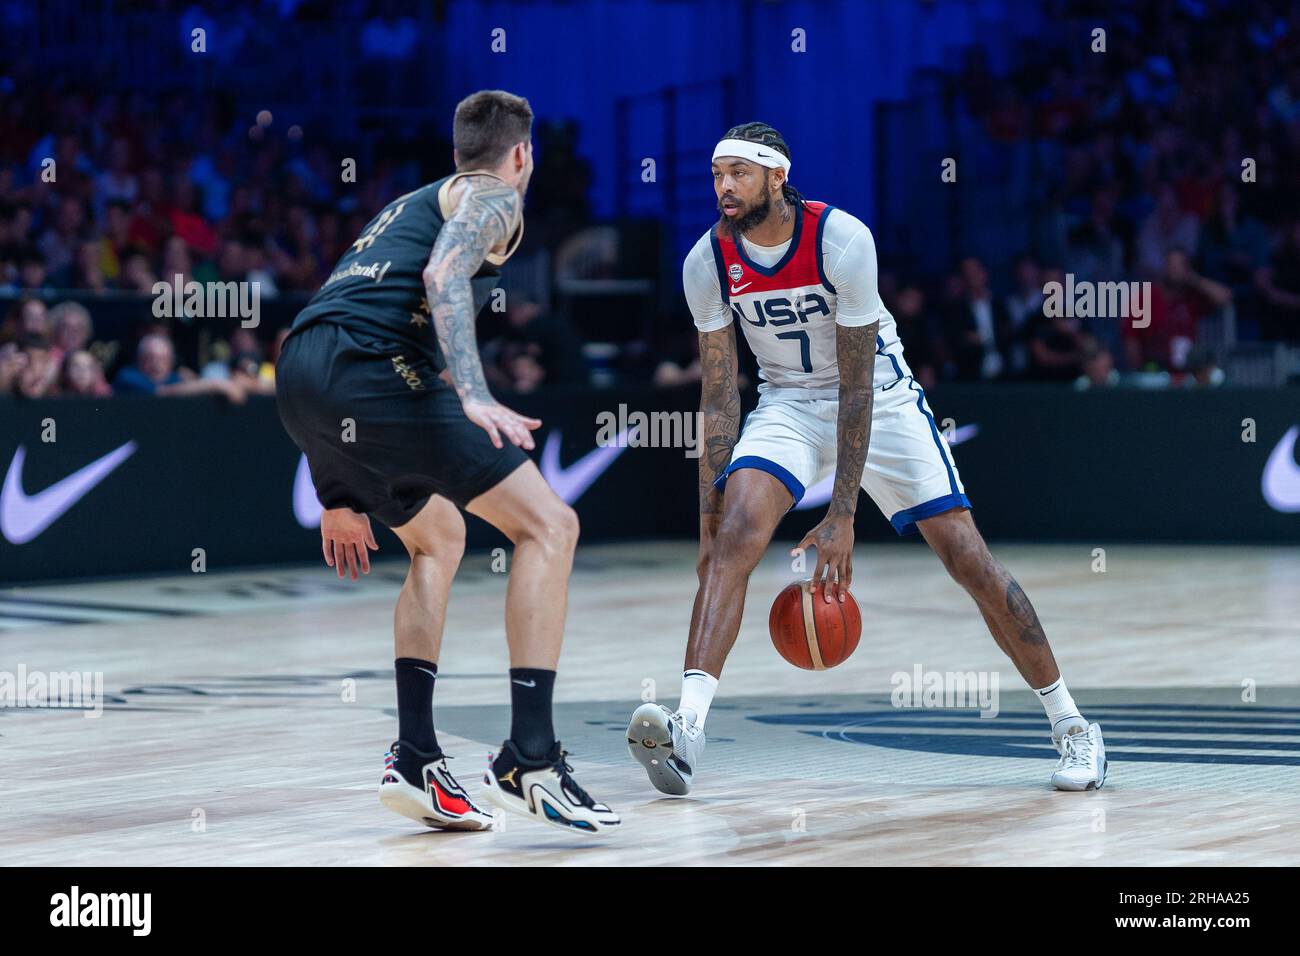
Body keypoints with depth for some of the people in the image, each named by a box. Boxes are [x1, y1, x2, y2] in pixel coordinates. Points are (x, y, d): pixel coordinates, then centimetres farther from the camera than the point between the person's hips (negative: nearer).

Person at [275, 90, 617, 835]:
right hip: (367, 366, -9)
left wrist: (340, 498, 37)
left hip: (299, 376, 9)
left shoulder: (412, 204, 35)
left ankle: (415, 760, 16)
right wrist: (475, 396, -26)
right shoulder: (493, 199, 10)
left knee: (439, 537, 28)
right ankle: (529, 760, -14)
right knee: (549, 524, -5)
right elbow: (444, 276, -13)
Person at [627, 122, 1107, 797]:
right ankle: (687, 726, -33)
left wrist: (843, 516, -27)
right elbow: (718, 395, -9)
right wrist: (709, 509, -16)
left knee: (967, 556, -7)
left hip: (880, 399, -2)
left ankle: (1071, 727, 7)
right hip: (788, 405, 2)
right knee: (734, 534, -24)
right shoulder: (708, 263, -14)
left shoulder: (842, 240, -26)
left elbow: (857, 388, -24)